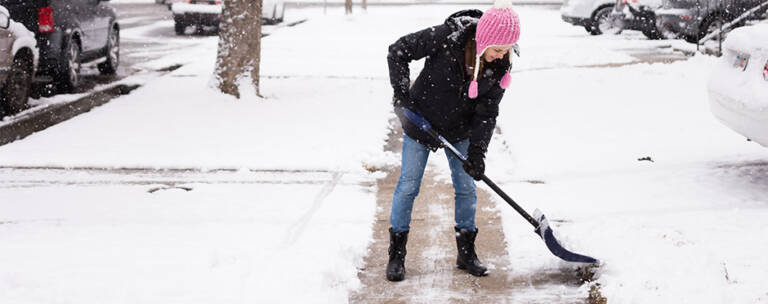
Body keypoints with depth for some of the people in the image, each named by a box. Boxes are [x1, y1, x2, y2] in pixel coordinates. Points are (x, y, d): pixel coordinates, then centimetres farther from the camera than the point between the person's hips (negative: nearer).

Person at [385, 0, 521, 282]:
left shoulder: (500, 67, -18)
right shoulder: (445, 37, -29)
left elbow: (487, 112, -12)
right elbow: (398, 51, -18)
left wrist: (477, 151, -20)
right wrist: (402, 93, -21)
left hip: (459, 131, 3)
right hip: (420, 123, -3)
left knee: (466, 187, 7)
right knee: (408, 186, 0)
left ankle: (466, 253, 23)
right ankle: (396, 255, 13)